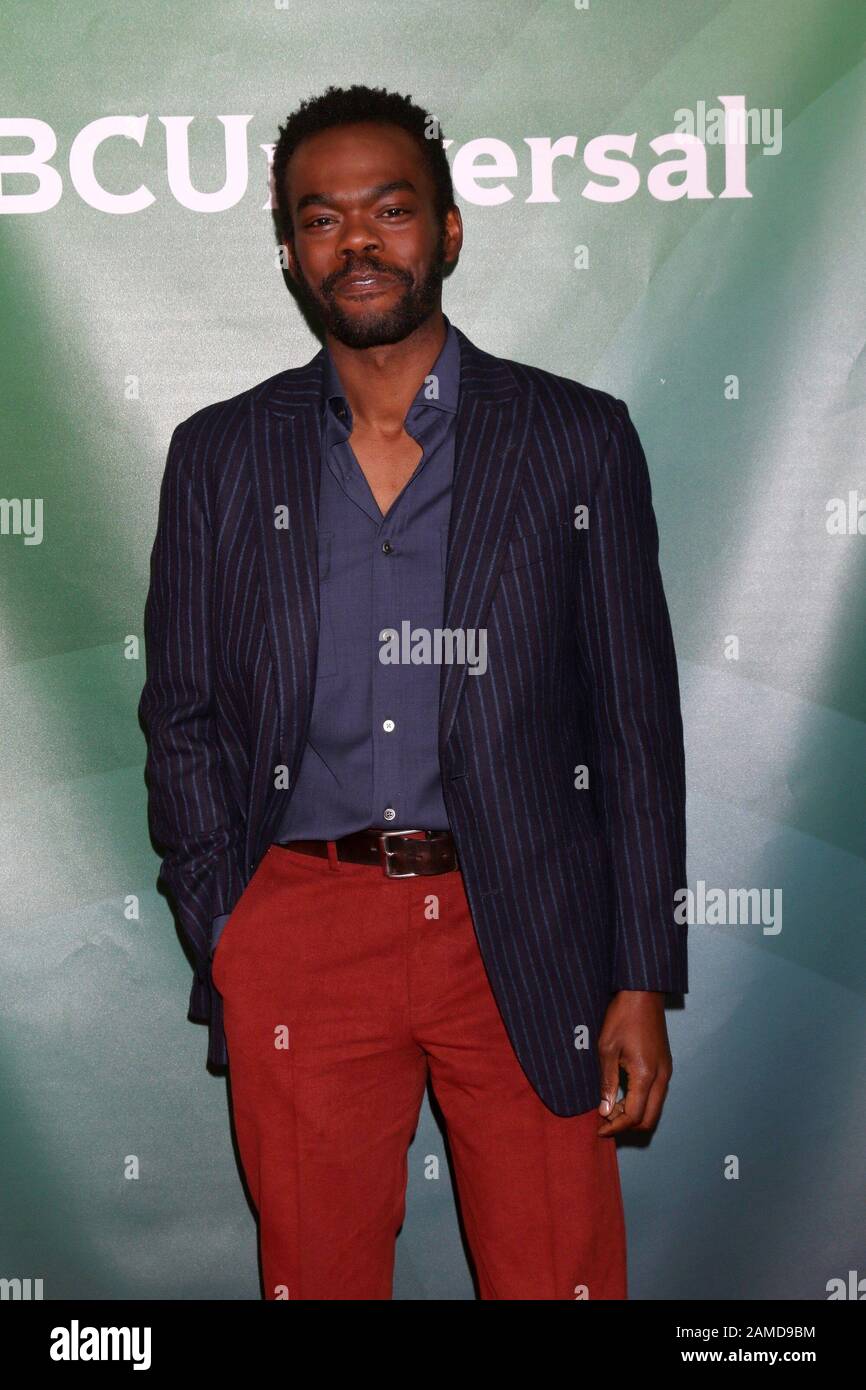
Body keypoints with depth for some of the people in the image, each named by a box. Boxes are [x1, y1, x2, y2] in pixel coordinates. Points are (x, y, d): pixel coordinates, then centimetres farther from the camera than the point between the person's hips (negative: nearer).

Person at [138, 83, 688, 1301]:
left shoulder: (579, 439, 3)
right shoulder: (220, 455, 8)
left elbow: (637, 722, 2)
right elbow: (181, 715, 10)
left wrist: (642, 979, -1)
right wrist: (222, 933, -1)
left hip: (522, 934, -1)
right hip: (298, 934, 1)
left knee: (560, 1278, 6)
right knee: (315, 1275, 11)